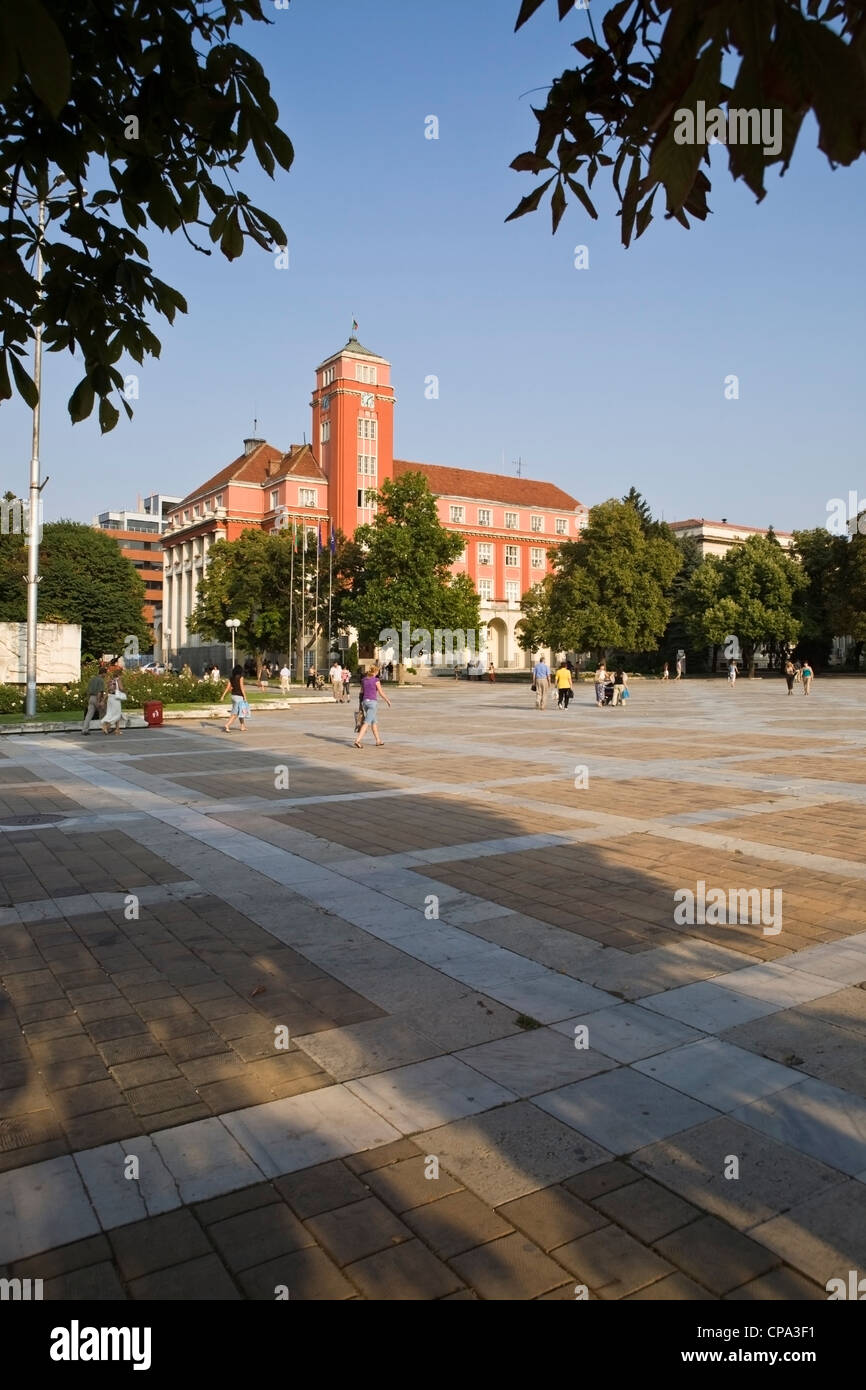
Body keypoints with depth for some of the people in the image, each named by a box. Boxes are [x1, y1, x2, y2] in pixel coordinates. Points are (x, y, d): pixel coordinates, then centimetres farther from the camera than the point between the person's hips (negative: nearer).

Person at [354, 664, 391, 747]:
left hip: (365, 702, 7)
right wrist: (388, 701, 6)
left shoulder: (364, 680, 8)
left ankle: (378, 741, 26)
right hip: (373, 703, -7)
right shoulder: (376, 680, -10)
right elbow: (381, 693, -9)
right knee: (366, 723, -10)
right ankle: (357, 741, -20)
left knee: (374, 721, 20)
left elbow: (362, 693, 13)